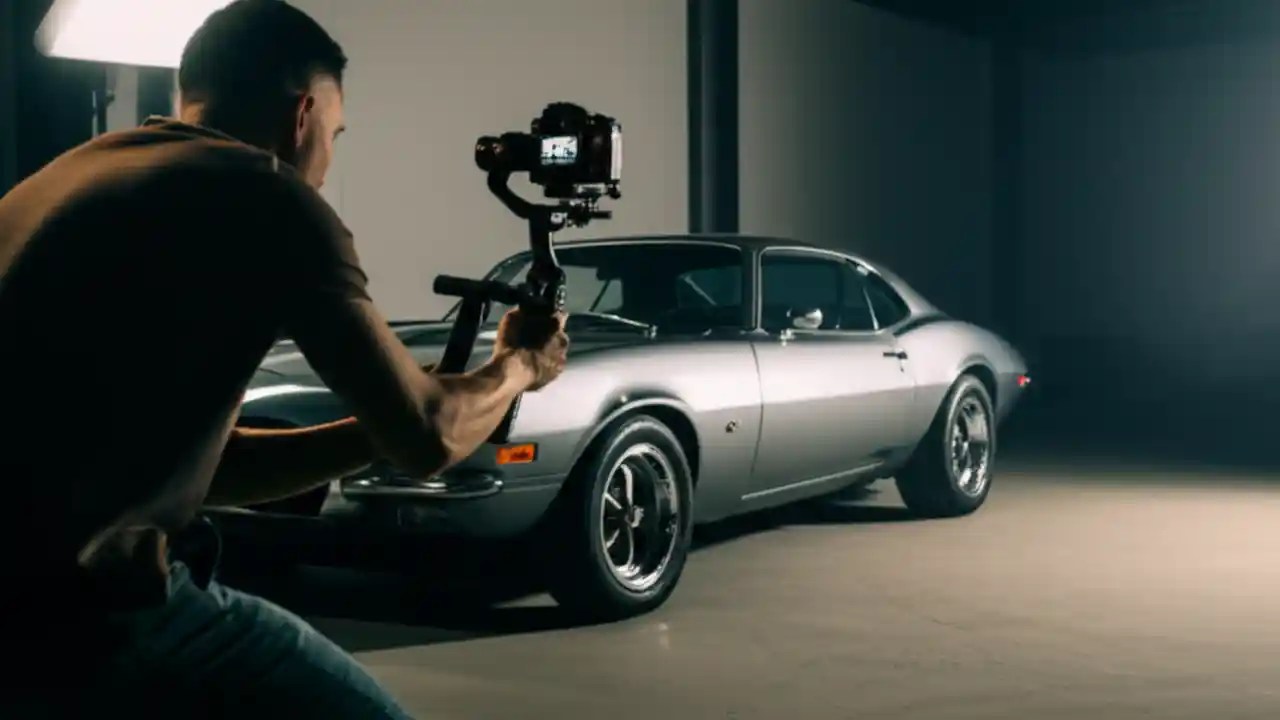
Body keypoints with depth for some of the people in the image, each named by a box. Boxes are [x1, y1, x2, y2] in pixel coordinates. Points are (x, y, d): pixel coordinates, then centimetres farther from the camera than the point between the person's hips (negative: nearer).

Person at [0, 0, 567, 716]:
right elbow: (427, 438, -4)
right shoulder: (267, 198, -5)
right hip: (79, 598, -9)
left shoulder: (71, 172, 21)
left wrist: (382, 435, 25)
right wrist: (519, 365, 17)